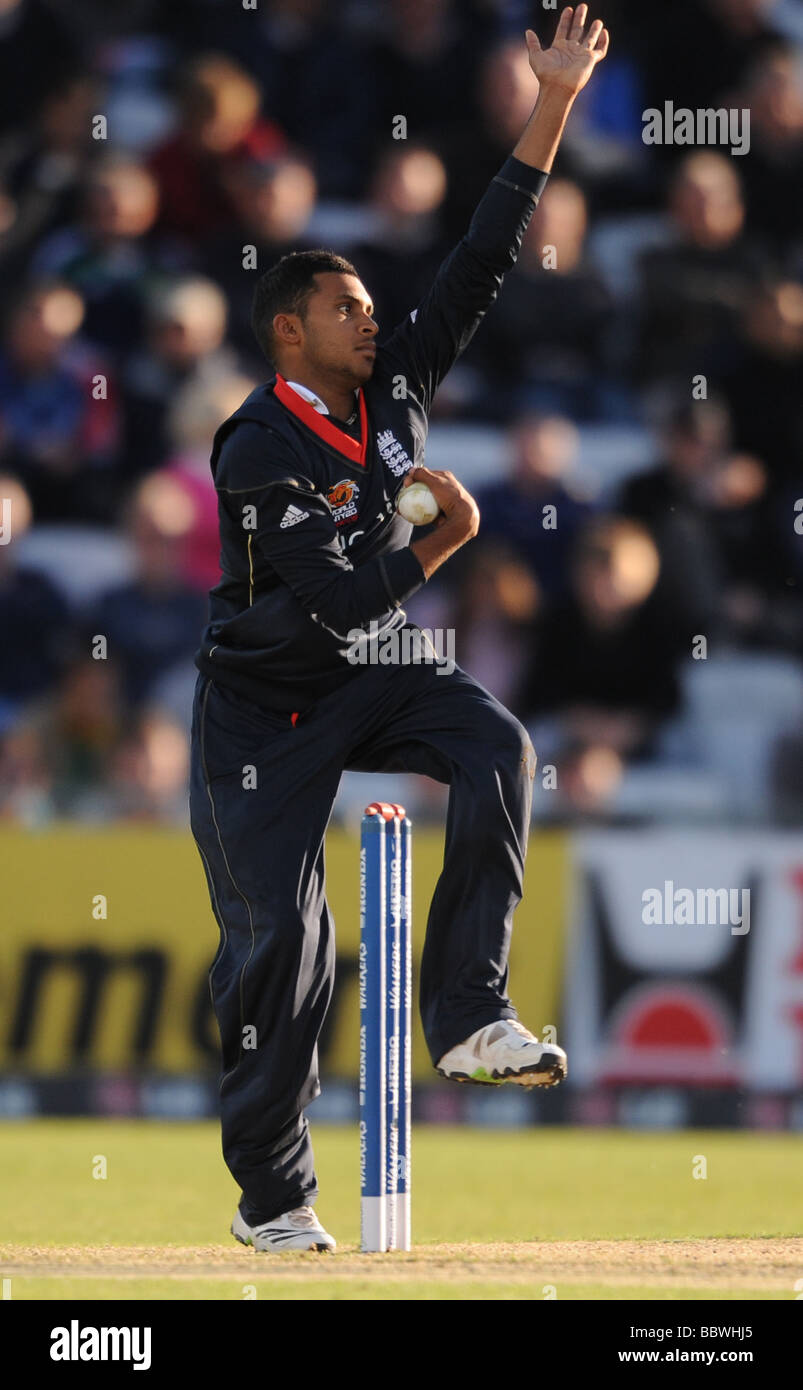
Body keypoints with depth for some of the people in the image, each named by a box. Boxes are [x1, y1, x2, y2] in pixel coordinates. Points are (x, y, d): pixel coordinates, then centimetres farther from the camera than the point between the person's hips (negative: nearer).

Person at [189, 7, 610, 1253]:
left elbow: (482, 263, -4)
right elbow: (343, 600, -27)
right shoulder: (262, 456, -21)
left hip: (369, 684, 6)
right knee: (280, 937, -8)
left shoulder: (395, 387, 0)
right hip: (266, 706, -6)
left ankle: (470, 1014, -23)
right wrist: (445, 537, -13)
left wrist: (551, 111, -10)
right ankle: (272, 1196, 4)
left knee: (497, 749, -24)